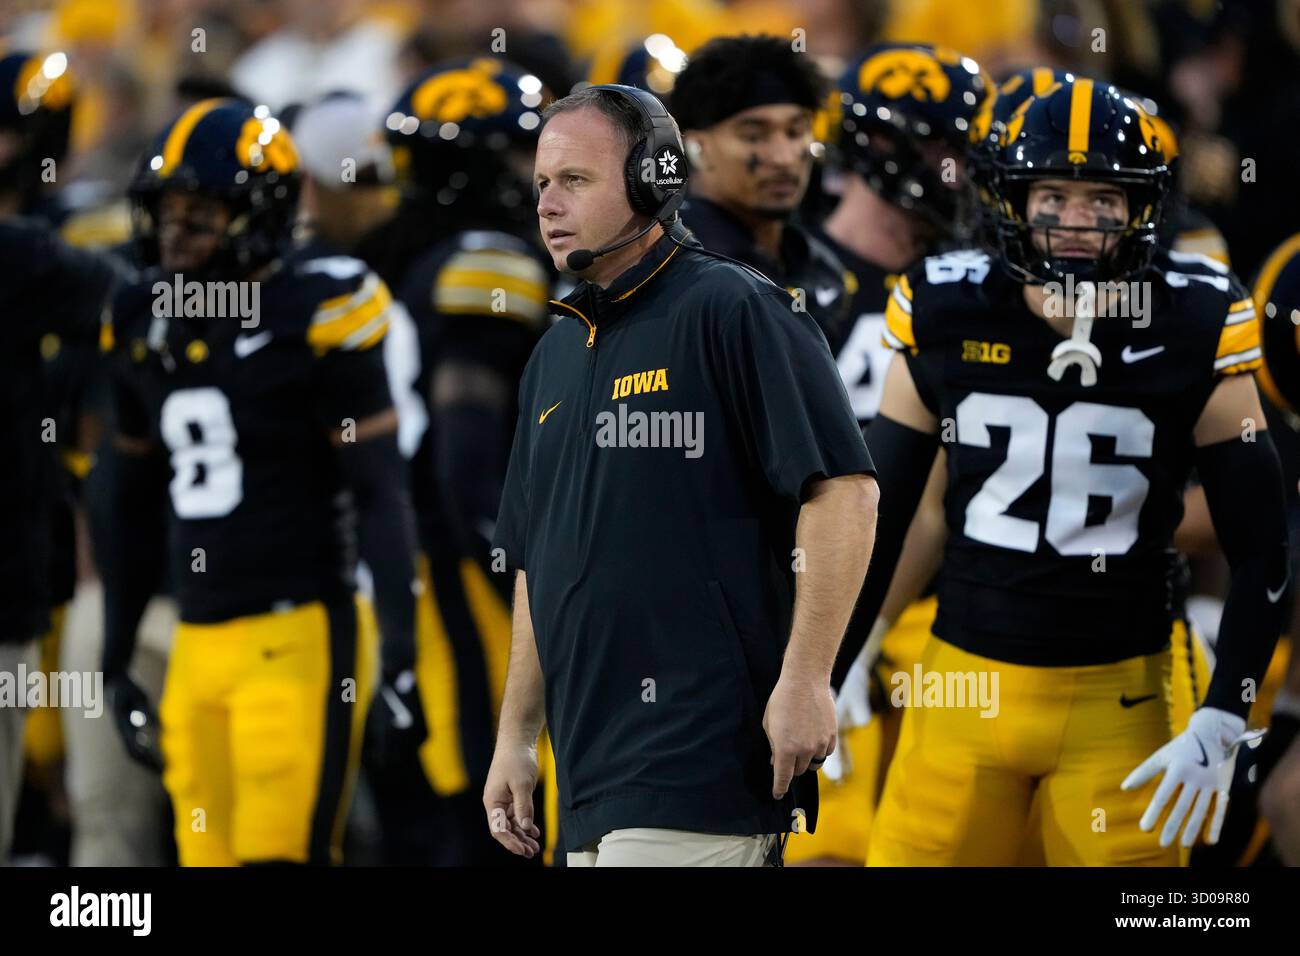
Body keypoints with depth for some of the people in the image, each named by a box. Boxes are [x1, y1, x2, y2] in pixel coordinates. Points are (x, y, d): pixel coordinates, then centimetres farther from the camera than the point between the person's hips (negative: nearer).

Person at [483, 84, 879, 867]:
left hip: (699, 766, -8)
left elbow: (844, 489, -14)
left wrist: (805, 679, -19)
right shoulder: (555, 357, 19)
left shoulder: (731, 311, -6)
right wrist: (516, 736, 20)